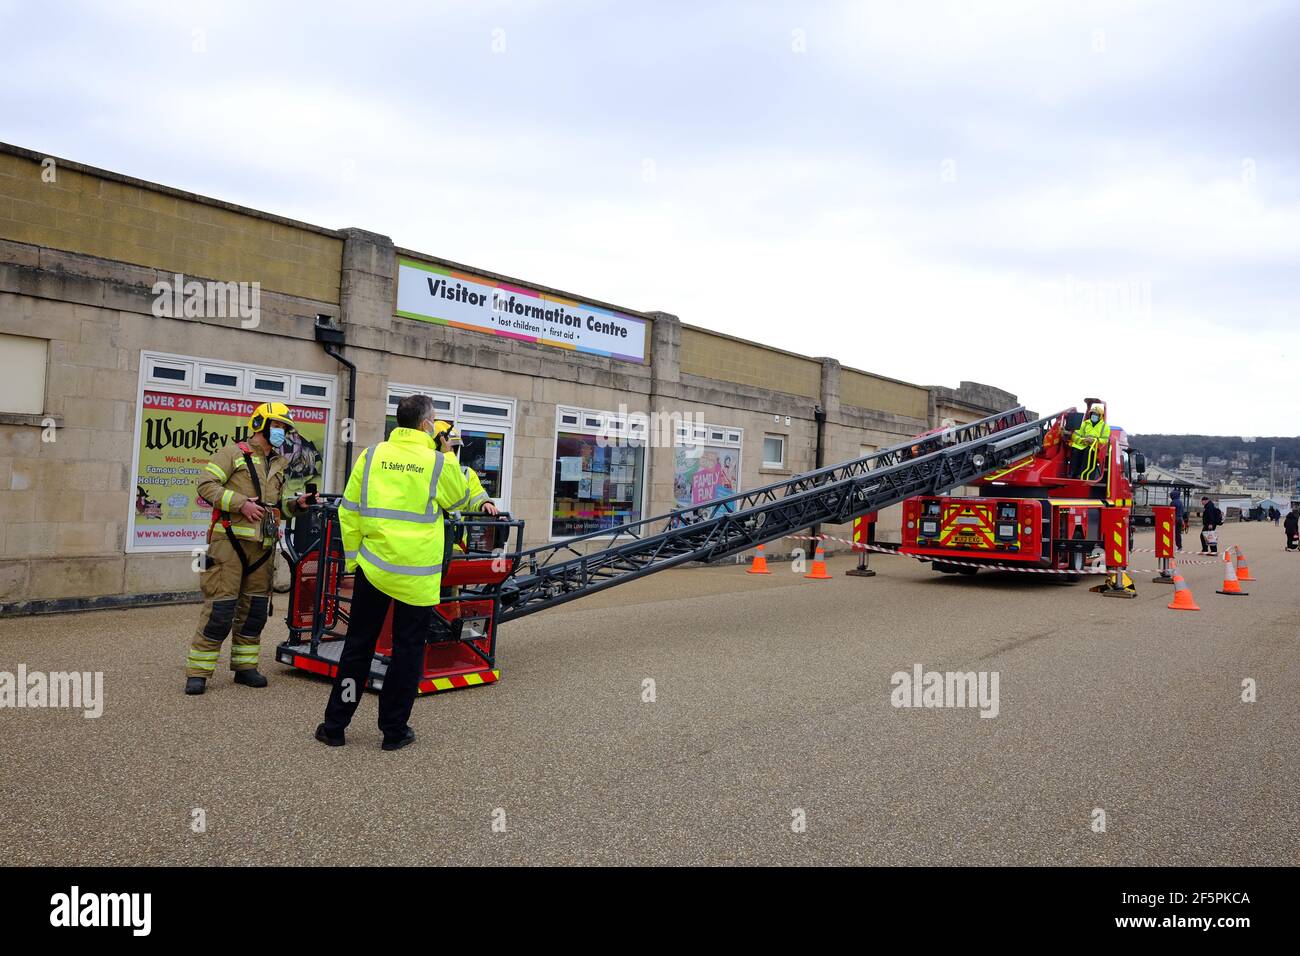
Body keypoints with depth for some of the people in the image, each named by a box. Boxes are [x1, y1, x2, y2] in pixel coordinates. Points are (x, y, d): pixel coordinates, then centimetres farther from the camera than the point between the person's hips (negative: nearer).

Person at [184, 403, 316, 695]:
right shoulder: (234, 452, 0)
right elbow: (206, 484, -8)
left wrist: (295, 504, 7)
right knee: (221, 606, -8)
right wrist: (240, 503, -17)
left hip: (263, 545, 7)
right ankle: (198, 672, 1)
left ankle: (244, 666, 20)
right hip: (230, 540, -7)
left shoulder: (278, 464, 20)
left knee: (255, 608, 9)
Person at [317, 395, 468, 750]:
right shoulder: (441, 463, -7)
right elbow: (460, 499, 12)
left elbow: (348, 510, 4)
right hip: (418, 574, -3)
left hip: (373, 567, 3)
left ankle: (335, 725, 21)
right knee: (407, 650, 9)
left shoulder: (372, 456, 1)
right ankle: (394, 730, 17)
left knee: (358, 645, 13)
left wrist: (352, 556, 12)